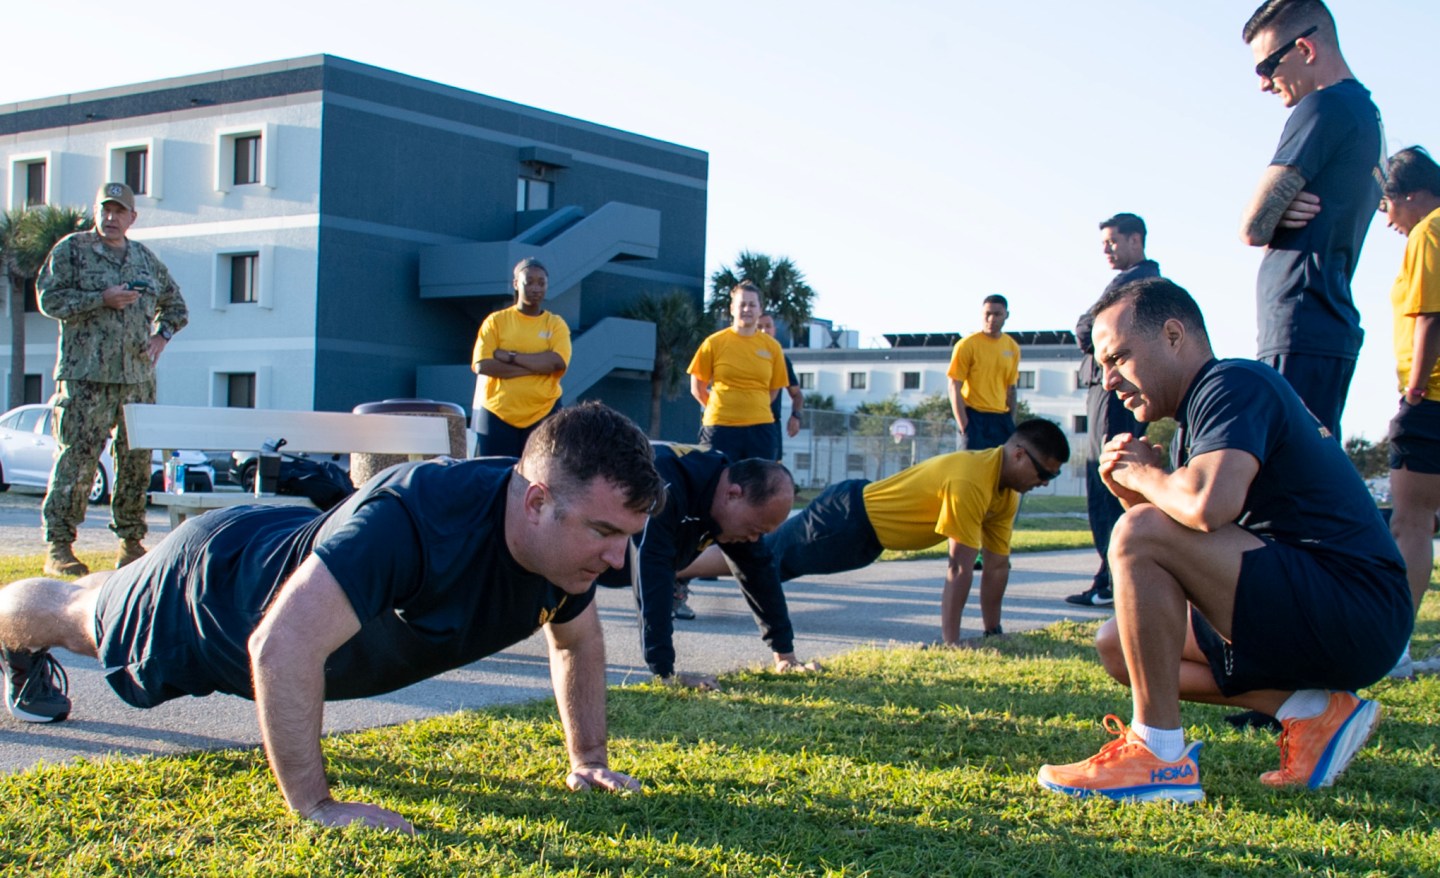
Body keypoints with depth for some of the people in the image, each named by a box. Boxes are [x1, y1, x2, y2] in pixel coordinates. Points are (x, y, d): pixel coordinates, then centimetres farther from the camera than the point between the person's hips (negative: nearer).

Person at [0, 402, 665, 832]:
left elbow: (578, 643, -2)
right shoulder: (417, 519, -49)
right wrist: (315, 806, -45)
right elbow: (280, 646, -50)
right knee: (78, 619, 27)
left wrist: (587, 760, -6)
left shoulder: (568, 534, -24)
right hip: (210, 577, -7)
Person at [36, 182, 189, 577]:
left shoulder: (145, 258, 18)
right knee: (77, 457, -8)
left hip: (138, 376, 5)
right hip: (86, 376, -5)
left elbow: (174, 303, 28)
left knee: (137, 459, 5)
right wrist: (102, 299, -13)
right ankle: (58, 545, -3)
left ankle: (131, 541, 15)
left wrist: (161, 336, 11)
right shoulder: (72, 249, 4)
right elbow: (50, 298, -4)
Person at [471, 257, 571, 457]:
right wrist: (538, 366, -12)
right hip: (497, 414, 0)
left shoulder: (556, 323, 6)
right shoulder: (496, 320, 4)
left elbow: (557, 362, -11)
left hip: (543, 415, 1)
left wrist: (510, 356, -12)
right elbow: (483, 365, -9)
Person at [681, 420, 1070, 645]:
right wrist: (950, 641, -25)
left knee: (769, 554, 18)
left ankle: (673, 569, 30)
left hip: (866, 538, 9)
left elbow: (998, 565, 8)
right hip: (849, 518, -9)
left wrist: (993, 630, 9)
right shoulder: (971, 482, -29)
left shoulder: (1006, 492, 1)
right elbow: (960, 567, -28)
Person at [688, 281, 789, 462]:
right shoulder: (714, 343, 0)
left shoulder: (772, 347, 5)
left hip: (760, 428, 2)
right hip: (720, 427, -2)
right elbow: (697, 388, 6)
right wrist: (720, 408, 7)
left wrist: (752, 407, 10)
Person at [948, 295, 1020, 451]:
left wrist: (1012, 424, 9)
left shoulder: (1013, 348, 9)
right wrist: (964, 426, -13)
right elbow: (954, 388, -7)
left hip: (1001, 420, 5)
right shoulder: (967, 345, -6)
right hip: (974, 418, -5)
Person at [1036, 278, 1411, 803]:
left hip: (1354, 614, -11)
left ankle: (1160, 757, -15)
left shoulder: (1236, 385, -12)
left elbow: (1209, 506, -32)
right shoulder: (1202, 412, 18)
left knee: (1140, 534, -22)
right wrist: (1133, 492, 0)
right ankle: (1311, 712, 4)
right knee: (1117, 645, 15)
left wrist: (1146, 474, -10)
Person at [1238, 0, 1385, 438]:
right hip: (1332, 326, 10)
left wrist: (1271, 219, 9)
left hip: (1303, 332, -10)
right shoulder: (1366, 115, 22)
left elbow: (1252, 227, -12)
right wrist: (1280, 214, -2)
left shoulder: (1325, 108, -9)